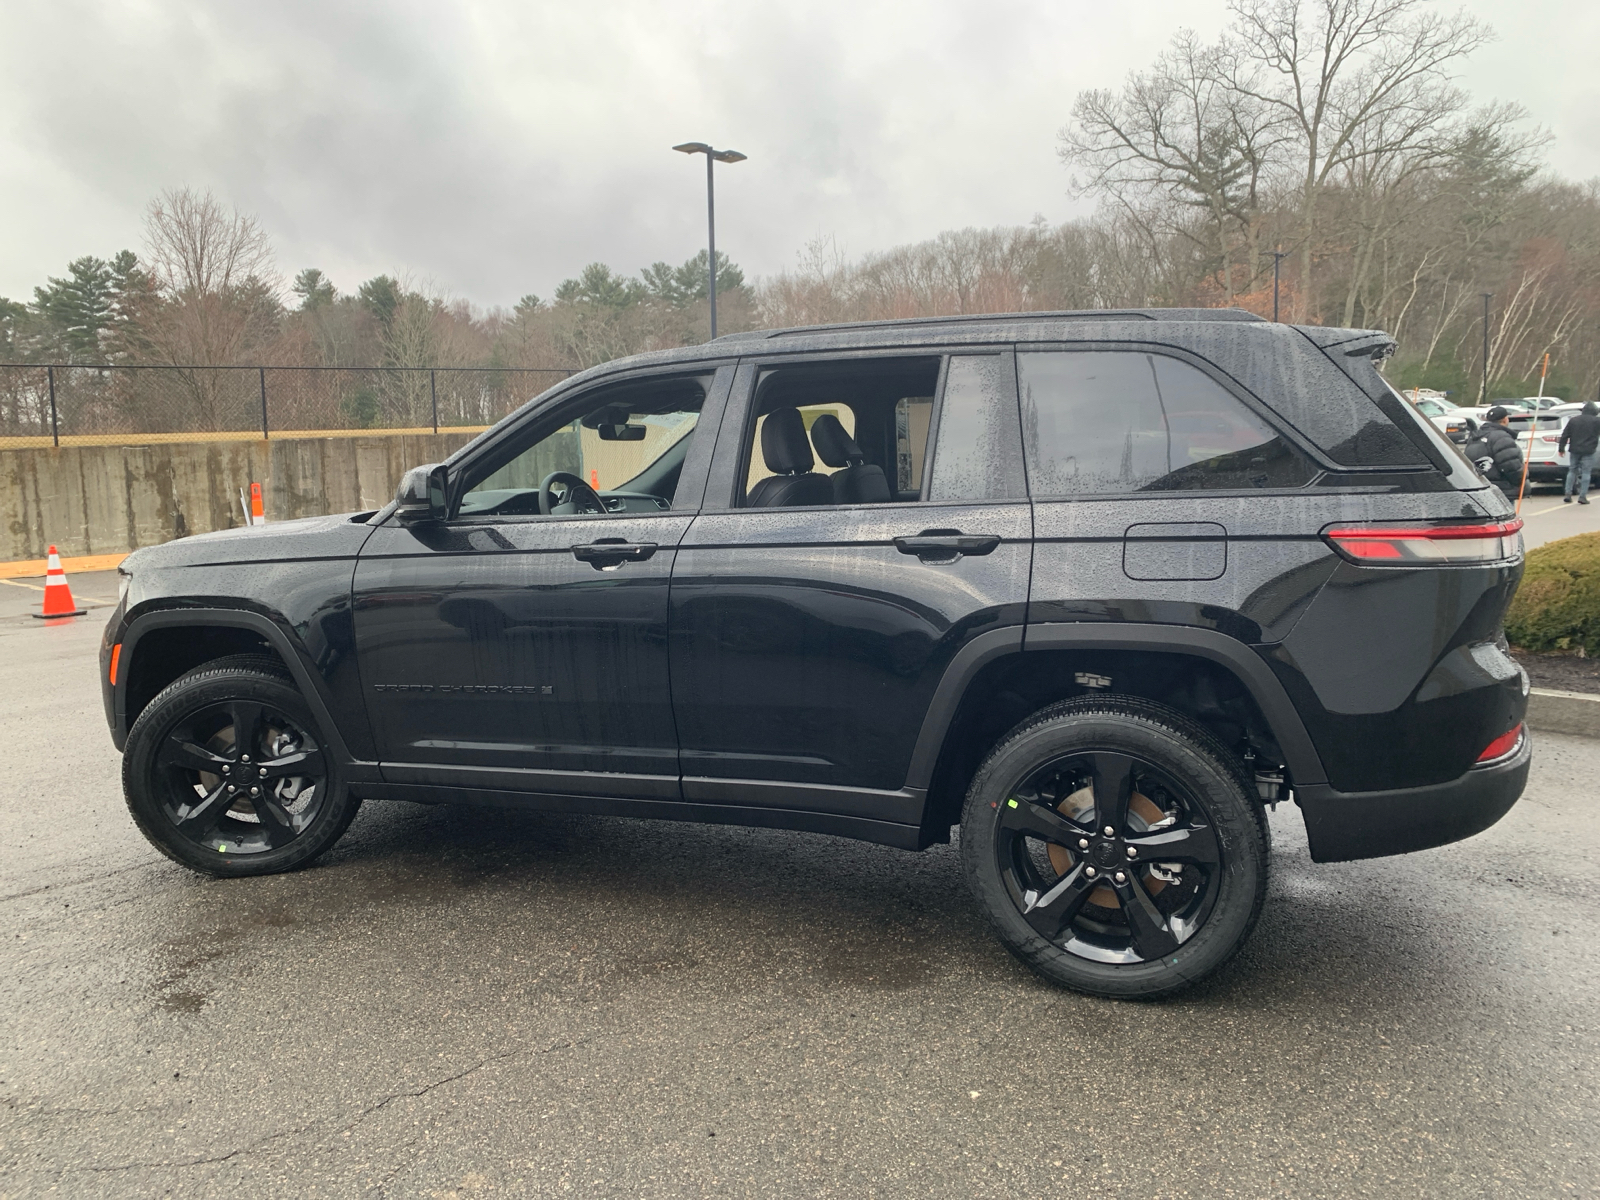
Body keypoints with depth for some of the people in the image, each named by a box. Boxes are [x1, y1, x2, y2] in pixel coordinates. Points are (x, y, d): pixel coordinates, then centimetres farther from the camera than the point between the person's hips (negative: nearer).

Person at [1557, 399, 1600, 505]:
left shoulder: (1573, 420, 6)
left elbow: (1565, 436, 6)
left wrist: (1561, 448, 10)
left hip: (1575, 450, 3)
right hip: (1588, 451, -3)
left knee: (1572, 471, 12)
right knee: (1586, 472, 0)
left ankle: (1568, 494, 7)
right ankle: (1582, 496, -4)